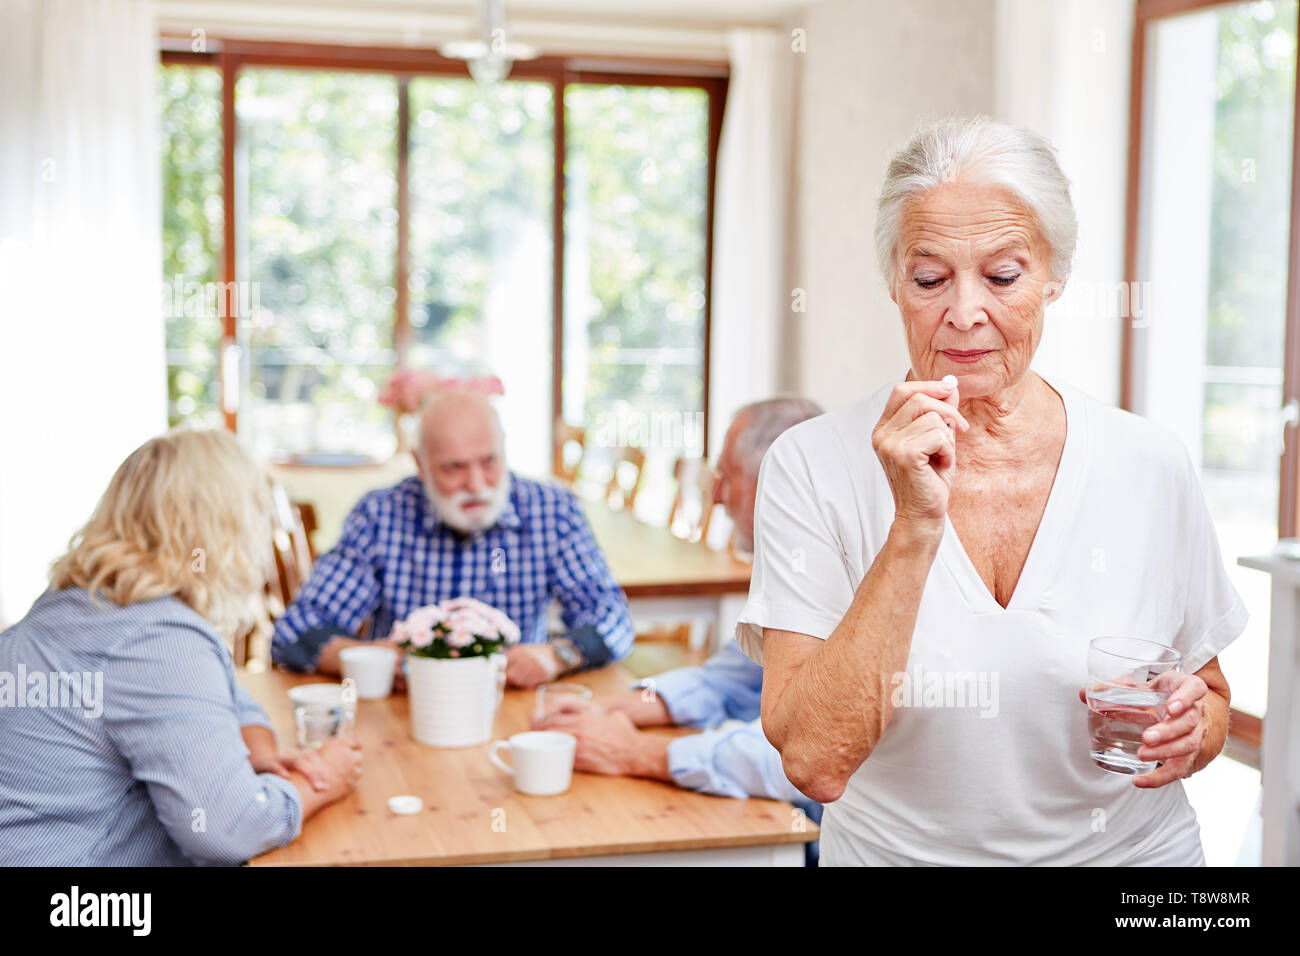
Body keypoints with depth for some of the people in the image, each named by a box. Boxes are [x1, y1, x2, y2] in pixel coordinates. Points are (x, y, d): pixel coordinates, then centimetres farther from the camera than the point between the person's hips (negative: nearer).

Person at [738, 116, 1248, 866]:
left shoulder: (1152, 466, -3)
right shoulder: (814, 467, -9)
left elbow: (1212, 696, 10)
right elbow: (815, 762, -17)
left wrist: (1189, 730, -10)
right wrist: (915, 526, -22)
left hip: (1131, 851, 3)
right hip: (895, 851, -2)